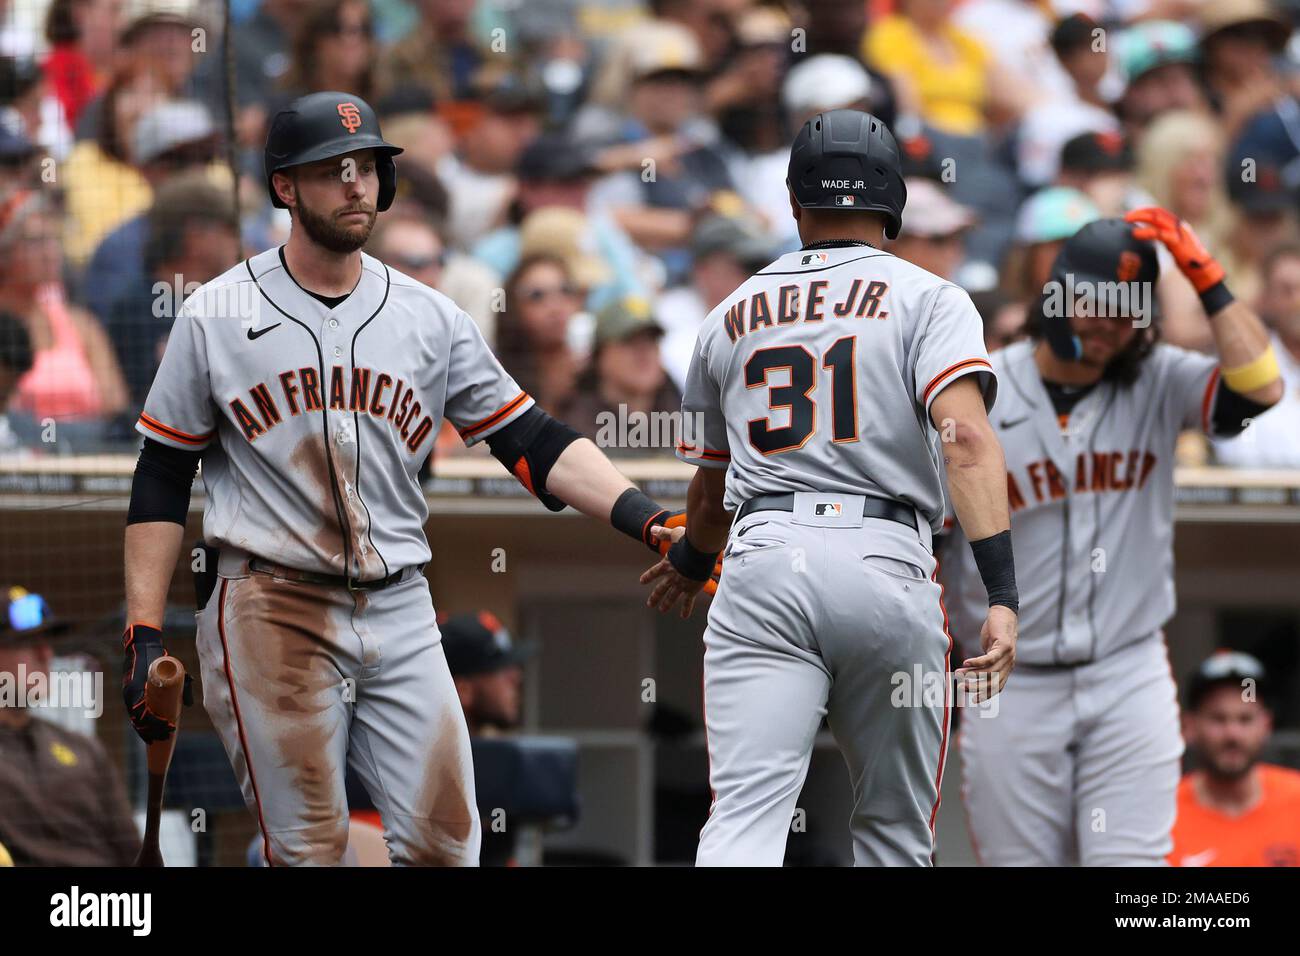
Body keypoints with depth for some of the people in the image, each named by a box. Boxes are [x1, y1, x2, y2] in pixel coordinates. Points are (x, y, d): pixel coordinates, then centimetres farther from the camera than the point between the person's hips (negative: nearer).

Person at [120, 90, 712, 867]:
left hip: (399, 616, 3)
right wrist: (144, 636, -4)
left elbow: (533, 443, 4)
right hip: (271, 611, -3)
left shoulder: (431, 319, 8)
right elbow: (161, 482, 3)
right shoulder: (217, 318, 1)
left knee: (445, 845, -1)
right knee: (308, 852, -6)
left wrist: (648, 519, -11)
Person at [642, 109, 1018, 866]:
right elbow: (967, 437, -10)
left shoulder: (732, 316, 19)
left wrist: (690, 564, 52)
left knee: (745, 819, -11)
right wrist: (1002, 596, -17)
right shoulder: (927, 298, 8)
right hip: (885, 562, -1)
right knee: (895, 832, 13)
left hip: (762, 558, 1)